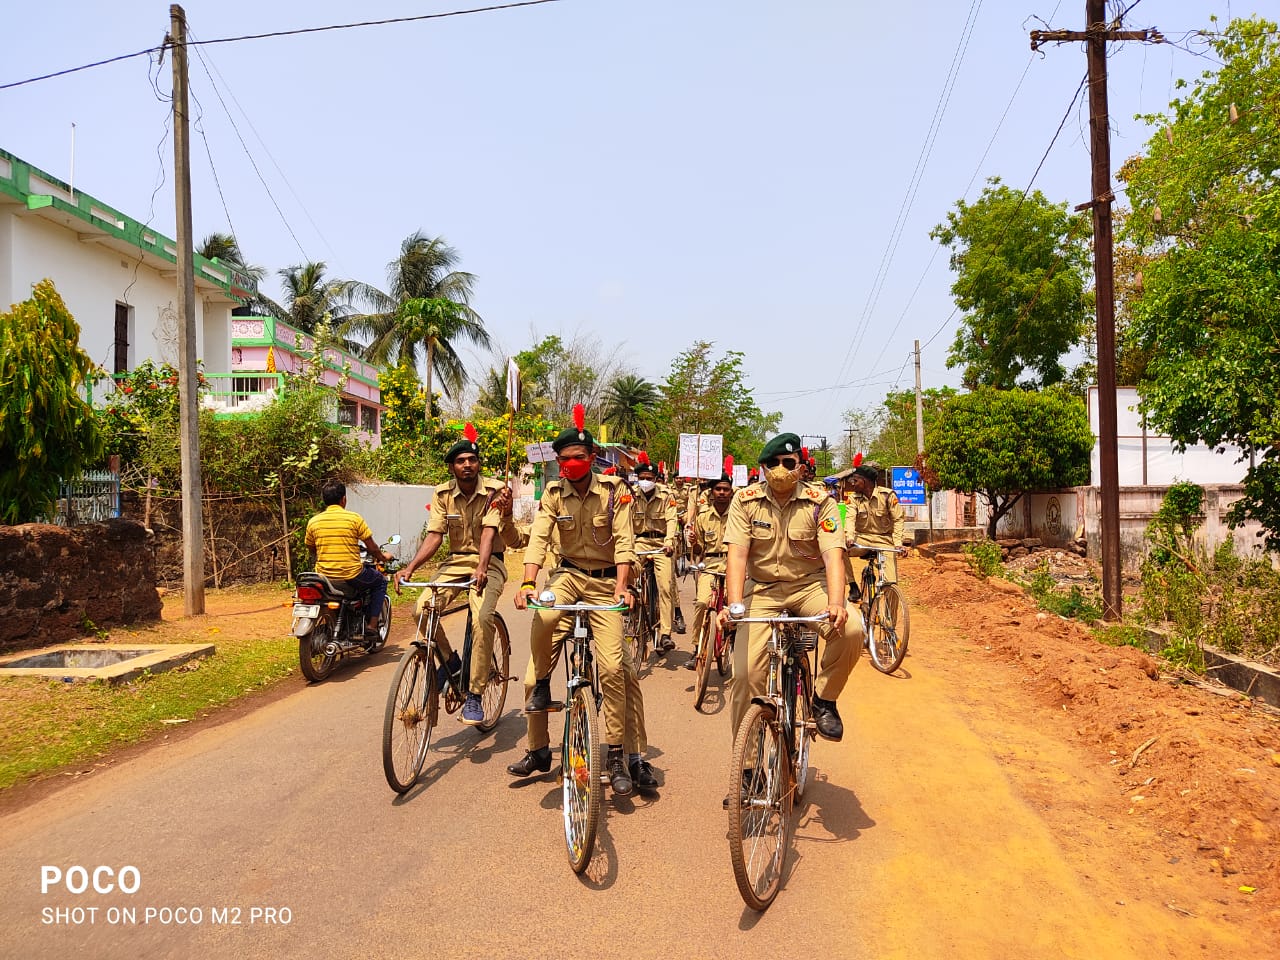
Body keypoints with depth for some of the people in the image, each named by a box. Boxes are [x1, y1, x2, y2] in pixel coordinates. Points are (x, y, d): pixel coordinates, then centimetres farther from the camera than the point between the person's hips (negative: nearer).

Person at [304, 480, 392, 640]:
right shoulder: (354, 518, -7)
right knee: (380, 581, 23)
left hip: (324, 578, 4)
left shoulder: (313, 522, 3)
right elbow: (372, 548, -2)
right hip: (352, 577, -4)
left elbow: (312, 552, 15)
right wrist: (383, 557, 19)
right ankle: (371, 625, 12)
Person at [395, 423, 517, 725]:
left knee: (482, 618, -28)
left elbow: (489, 531, -22)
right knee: (423, 607, -23)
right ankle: (449, 660, 4)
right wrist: (410, 568, -21)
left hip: (489, 563, -3)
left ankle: (474, 695, -15)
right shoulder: (443, 494, 1)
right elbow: (434, 536, -5)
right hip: (455, 562, 4)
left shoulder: (494, 490, -10)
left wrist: (481, 569, -39)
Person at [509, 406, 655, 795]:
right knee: (542, 617, -29)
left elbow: (624, 541, -15)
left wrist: (621, 586, -30)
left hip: (605, 579, -1)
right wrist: (528, 583, -29)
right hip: (568, 574, 2)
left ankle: (617, 754, 6)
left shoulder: (614, 490, -7)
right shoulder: (553, 494, -1)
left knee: (613, 666, -13)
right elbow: (538, 539, -13)